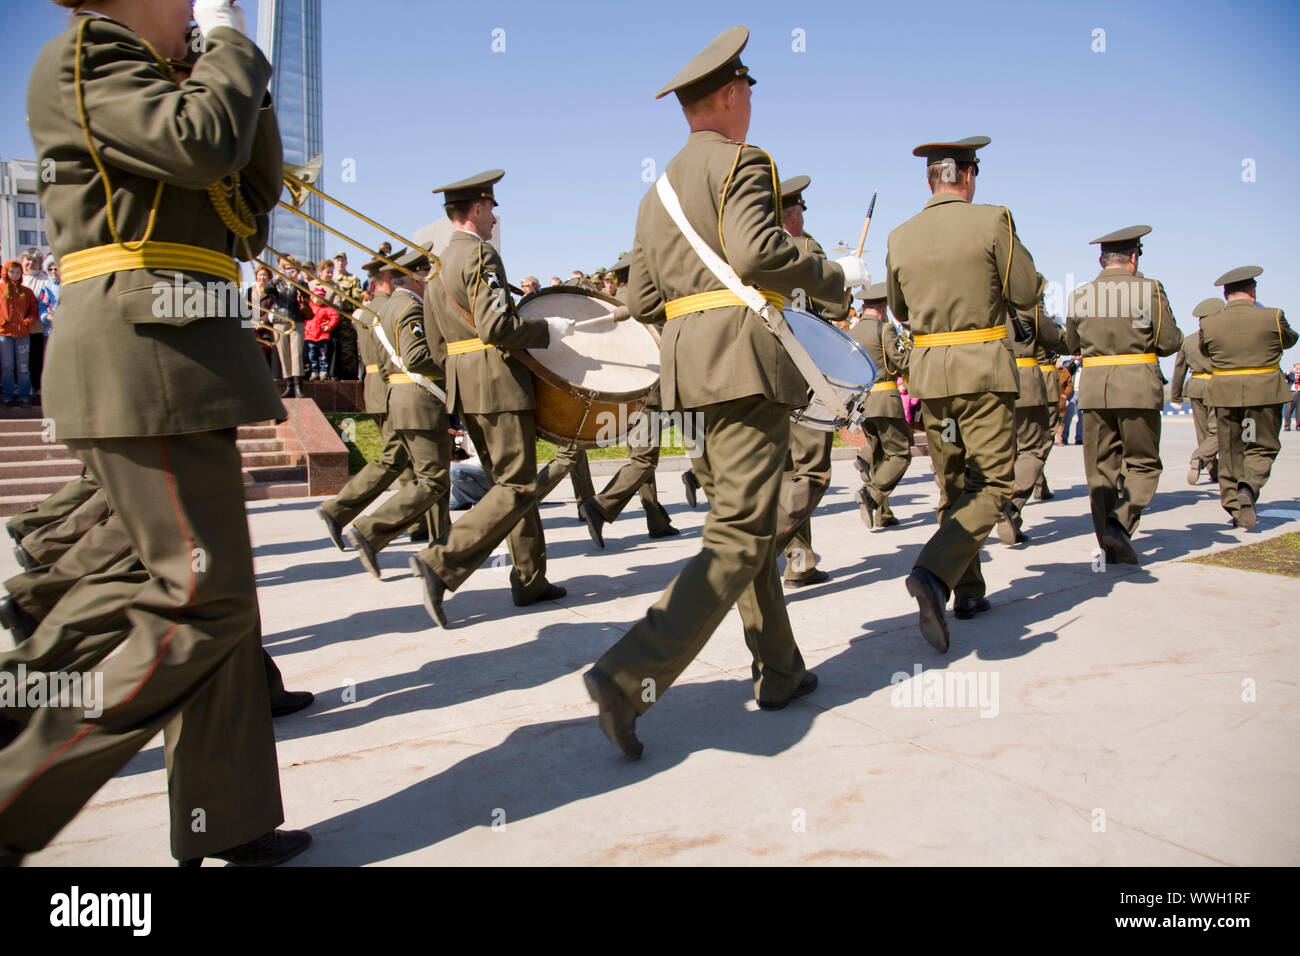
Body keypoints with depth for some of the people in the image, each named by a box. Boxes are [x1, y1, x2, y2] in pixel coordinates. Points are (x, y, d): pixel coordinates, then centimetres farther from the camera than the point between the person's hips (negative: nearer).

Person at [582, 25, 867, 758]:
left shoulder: (658, 189, 23)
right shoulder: (741, 161, -1)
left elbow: (642, 302, 17)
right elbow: (757, 251, -18)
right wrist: (834, 277, -4)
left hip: (690, 364, 9)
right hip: (746, 355, -9)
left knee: (744, 522, 15)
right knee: (741, 537, -10)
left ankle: (779, 672, 24)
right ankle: (629, 676, -19)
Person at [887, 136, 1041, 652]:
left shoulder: (900, 238, 6)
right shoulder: (992, 221, -6)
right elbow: (1026, 294, -3)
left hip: (928, 369, 5)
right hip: (983, 367, -5)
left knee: (954, 485, 16)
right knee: (990, 484, -1)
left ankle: (968, 590, 24)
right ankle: (934, 572, -22)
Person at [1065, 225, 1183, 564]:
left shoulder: (1079, 295, 5)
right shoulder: (1149, 289, -3)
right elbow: (1170, 342, -3)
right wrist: (1143, 342, 16)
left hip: (1093, 389, 3)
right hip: (1138, 386, -3)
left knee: (1101, 467, 9)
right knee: (1143, 463, 9)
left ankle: (1111, 547, 10)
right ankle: (1120, 523, -12)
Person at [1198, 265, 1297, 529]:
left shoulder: (1209, 324, -5)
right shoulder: (1272, 318, -7)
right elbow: (1290, 339, 13)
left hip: (1225, 395, 2)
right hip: (1265, 394, -1)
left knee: (1230, 451, 12)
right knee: (1262, 448, 10)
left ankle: (1233, 507, 15)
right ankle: (1248, 488, -17)